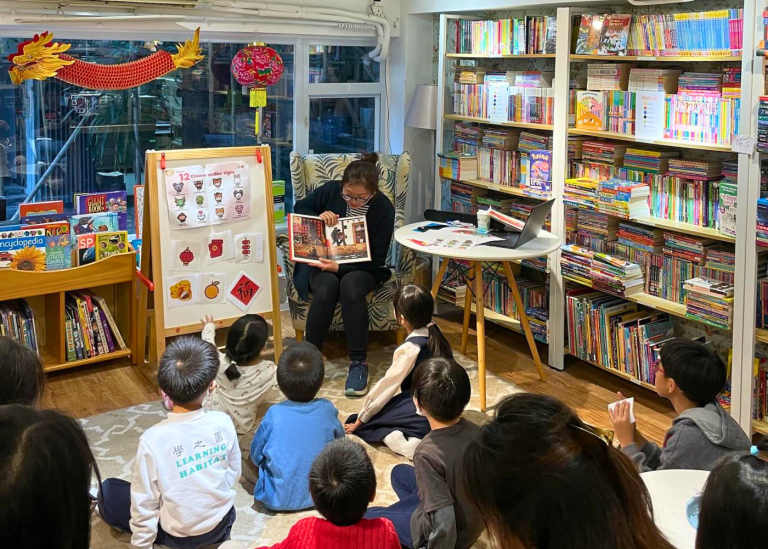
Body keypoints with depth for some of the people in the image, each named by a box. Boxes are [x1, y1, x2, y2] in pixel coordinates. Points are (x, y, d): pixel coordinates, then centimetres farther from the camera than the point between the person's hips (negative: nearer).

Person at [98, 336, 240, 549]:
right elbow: (234, 473, -1)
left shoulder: (152, 440, -28)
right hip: (223, 522, 4)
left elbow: (145, 504, -17)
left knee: (108, 493, 15)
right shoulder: (223, 422, -18)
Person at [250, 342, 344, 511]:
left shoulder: (274, 415, -19)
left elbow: (257, 457, -6)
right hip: (321, 496, 3)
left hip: (278, 500, -3)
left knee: (243, 442, 12)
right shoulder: (328, 410, -14)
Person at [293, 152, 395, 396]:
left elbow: (376, 260, -13)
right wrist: (318, 216, -15)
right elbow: (299, 208, 8)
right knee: (326, 288, -35)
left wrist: (340, 267, -27)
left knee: (351, 286, -37)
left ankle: (358, 362, -26)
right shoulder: (330, 190, -9)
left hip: (360, 268, -1)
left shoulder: (383, 208, -15)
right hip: (323, 263, 1)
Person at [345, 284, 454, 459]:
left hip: (425, 416, -8)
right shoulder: (435, 332, 1)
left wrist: (360, 419, 0)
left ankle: (411, 444, -20)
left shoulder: (409, 349, -18)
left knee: (361, 421, 1)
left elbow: (386, 386, -10)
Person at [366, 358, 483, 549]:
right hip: (474, 522, 6)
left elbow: (444, 523, -32)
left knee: (365, 518, 15)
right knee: (400, 473, 25)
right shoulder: (473, 431, -14)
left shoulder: (428, 453, -34)